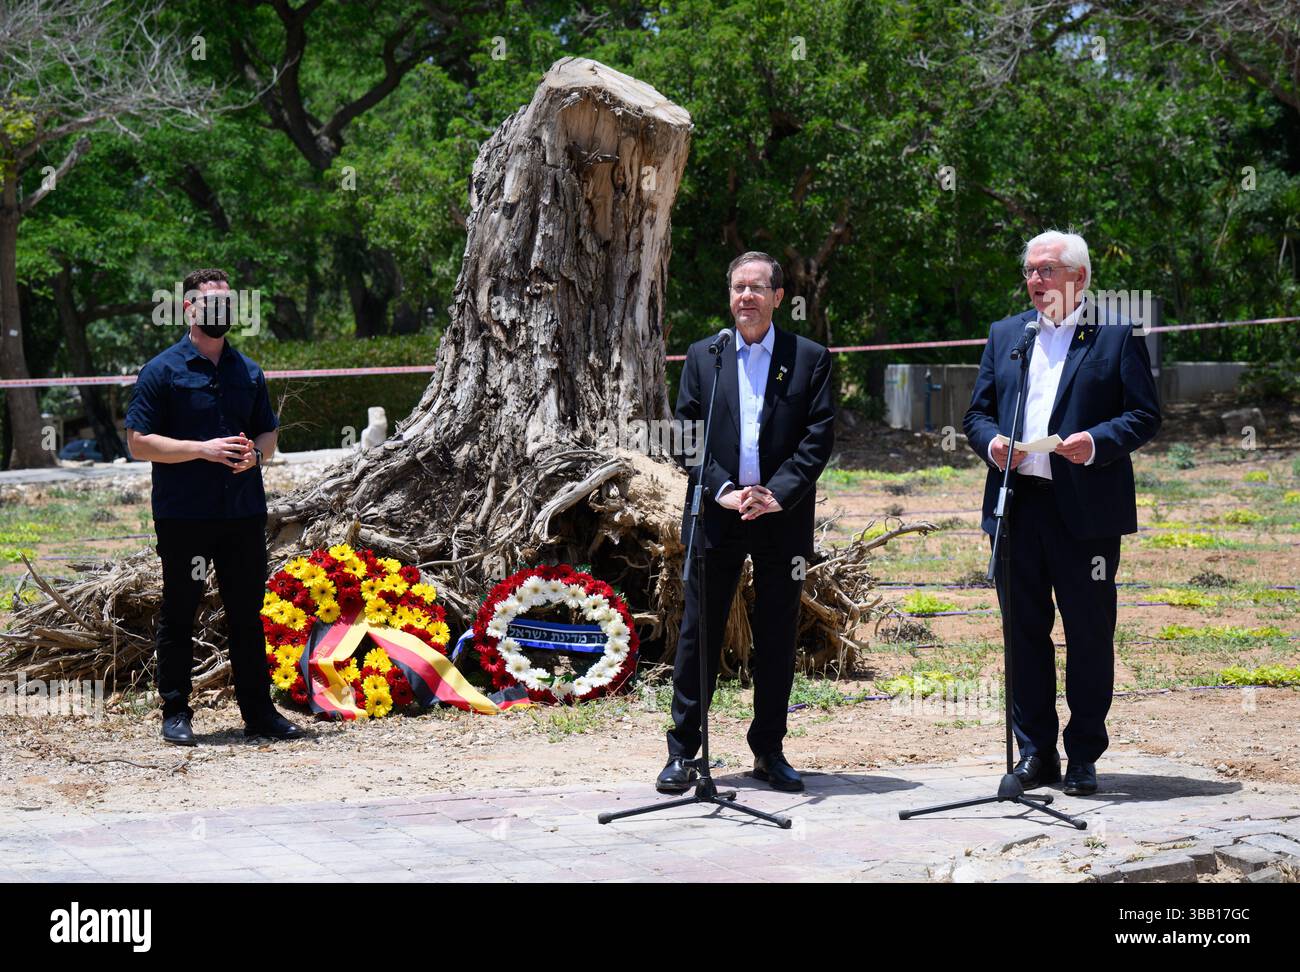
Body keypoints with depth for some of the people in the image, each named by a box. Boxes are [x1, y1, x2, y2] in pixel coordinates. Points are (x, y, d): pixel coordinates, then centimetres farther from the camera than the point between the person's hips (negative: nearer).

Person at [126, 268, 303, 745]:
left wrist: (254, 453, -4)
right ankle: (175, 712, 11)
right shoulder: (163, 371, -3)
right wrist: (202, 449, -17)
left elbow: (269, 433, 20)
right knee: (178, 615, 3)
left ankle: (258, 710, 15)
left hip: (244, 511, 4)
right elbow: (138, 442, -7)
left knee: (247, 614, 8)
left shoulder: (248, 372, 13)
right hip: (182, 514, -4)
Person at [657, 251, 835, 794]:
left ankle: (769, 750, 16)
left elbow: (819, 438, -1)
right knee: (699, 632, 1)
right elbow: (685, 434, 3)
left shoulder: (810, 359, 6)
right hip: (715, 514, 0)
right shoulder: (702, 357, 10)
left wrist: (778, 494, -13)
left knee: (778, 636, 5)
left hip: (783, 516, 0)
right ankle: (682, 752, 6)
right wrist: (722, 490, -11)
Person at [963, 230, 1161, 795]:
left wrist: (1097, 442, -18)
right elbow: (977, 413, 17)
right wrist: (990, 443, -4)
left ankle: (1083, 757, 11)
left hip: (1085, 510, -4)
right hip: (1017, 505, 4)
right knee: (1024, 632, 8)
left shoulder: (1116, 336, 2)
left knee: (1089, 635, 2)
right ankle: (1036, 753, 17)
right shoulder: (1005, 335, 15)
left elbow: (1144, 415, -2)